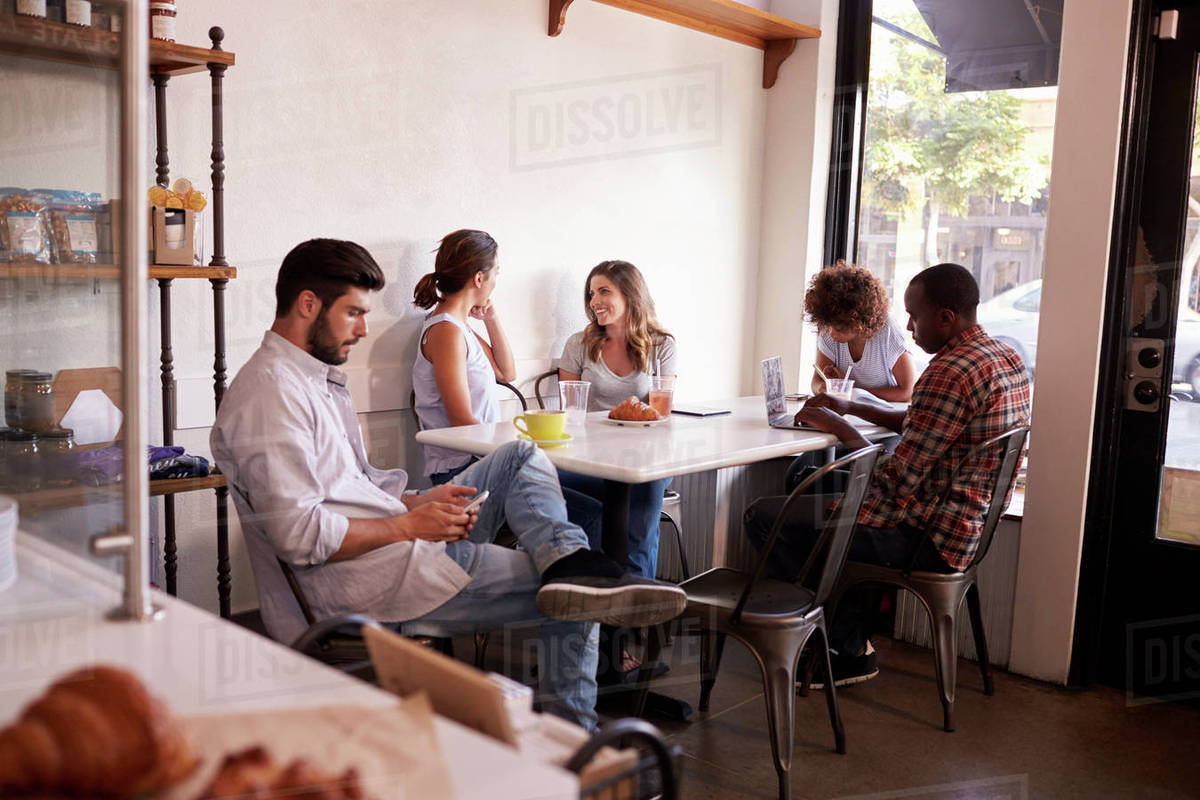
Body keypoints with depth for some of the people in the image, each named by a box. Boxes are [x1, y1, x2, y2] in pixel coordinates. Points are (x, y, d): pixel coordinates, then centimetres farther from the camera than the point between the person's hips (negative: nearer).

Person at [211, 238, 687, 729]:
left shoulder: (316, 378, 19)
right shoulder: (271, 389, -15)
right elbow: (296, 533, -24)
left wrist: (422, 501, 5)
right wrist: (408, 525, -15)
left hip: (396, 544, 11)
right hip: (368, 582, -11)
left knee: (520, 459, 3)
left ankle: (570, 564, -22)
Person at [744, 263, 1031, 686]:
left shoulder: (949, 373, -24)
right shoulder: (1007, 357, 8)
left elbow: (897, 481, -21)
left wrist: (840, 427, -8)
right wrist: (852, 407, 12)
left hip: (925, 537, -10)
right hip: (970, 523, 10)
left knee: (764, 516, -6)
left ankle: (847, 646, 9)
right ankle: (853, 646, 29)